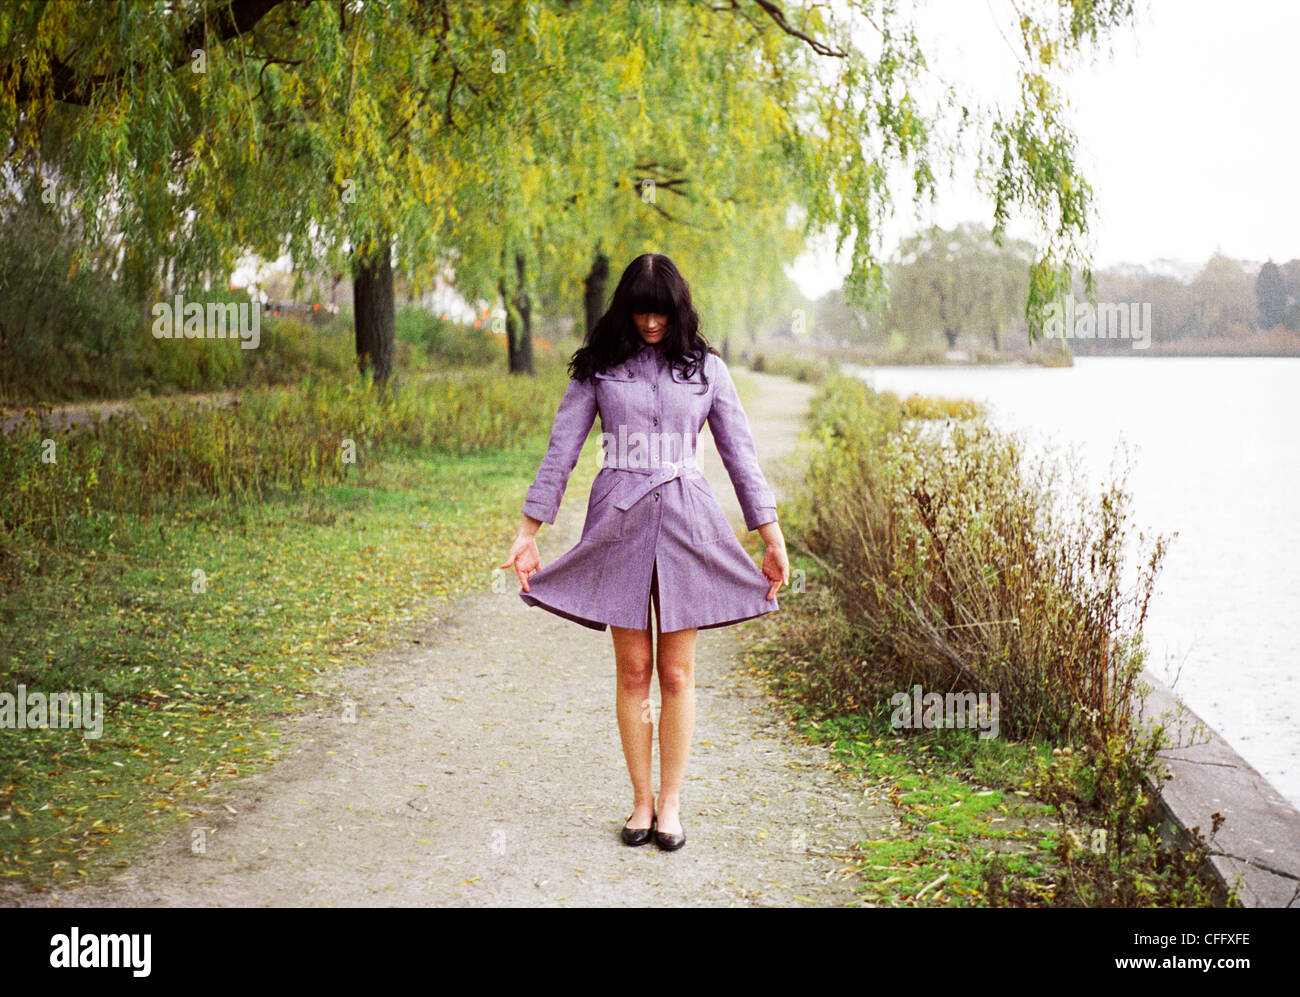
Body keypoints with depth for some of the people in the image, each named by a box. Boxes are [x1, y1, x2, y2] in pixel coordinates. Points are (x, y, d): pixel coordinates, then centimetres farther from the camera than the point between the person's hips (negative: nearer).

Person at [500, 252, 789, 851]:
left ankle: (671, 803, 13)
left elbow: (741, 455, 9)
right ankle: (642, 799, 16)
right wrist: (528, 531, -2)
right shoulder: (598, 367, 6)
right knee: (632, 671, 4)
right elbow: (561, 449, 4)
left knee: (677, 674, 3)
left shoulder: (705, 369, 7)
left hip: (685, 523, 0)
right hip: (618, 521, 0)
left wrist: (773, 539, 5)